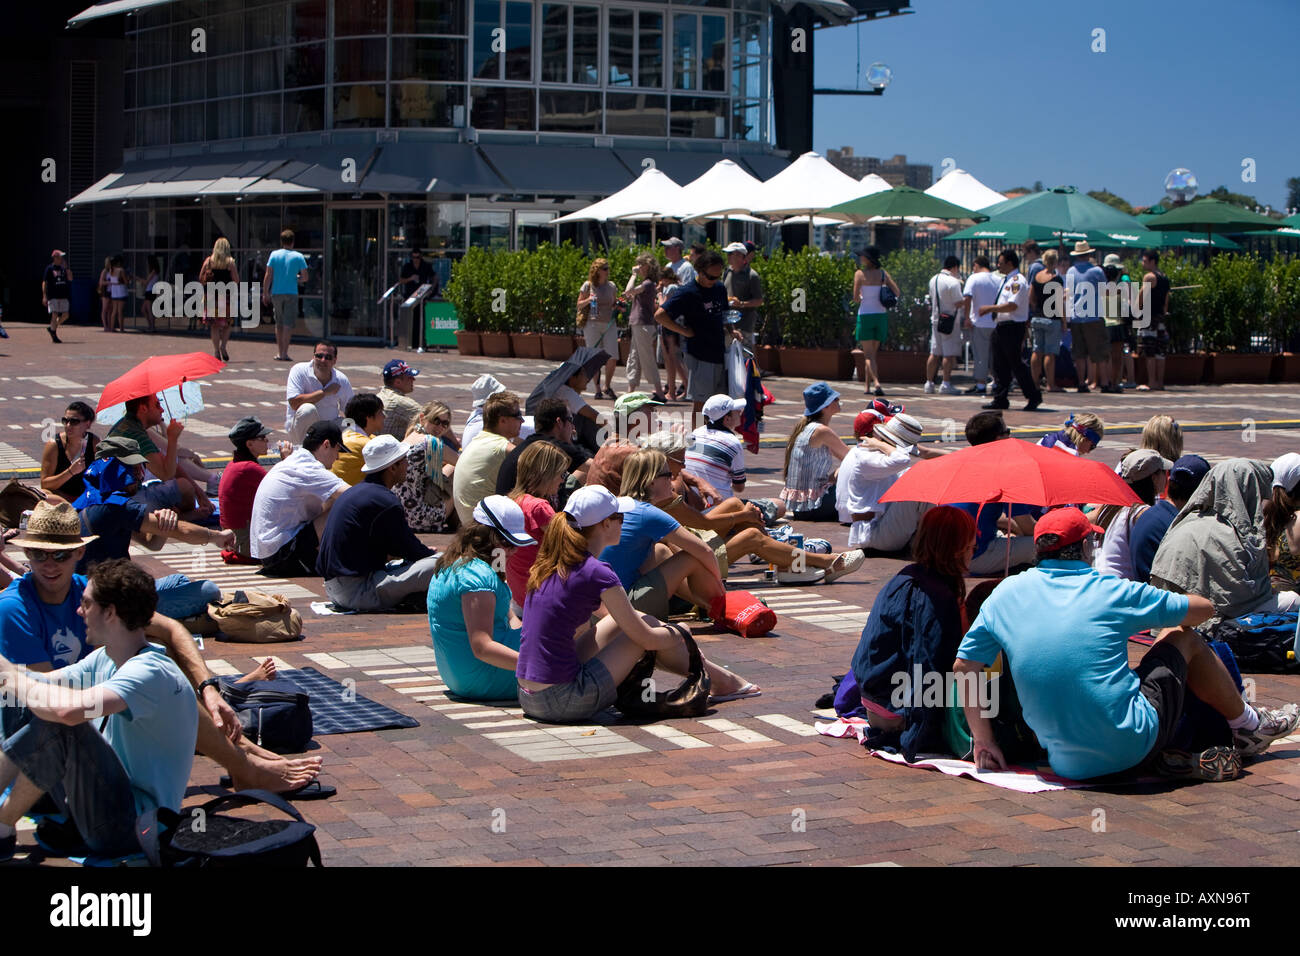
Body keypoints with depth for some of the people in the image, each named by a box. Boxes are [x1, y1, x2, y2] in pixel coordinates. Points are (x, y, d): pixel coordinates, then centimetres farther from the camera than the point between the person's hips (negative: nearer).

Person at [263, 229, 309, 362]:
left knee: (279, 323, 14)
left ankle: (279, 352, 16)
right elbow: (305, 277, 0)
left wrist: (265, 293, 4)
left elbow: (268, 276, -2)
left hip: (276, 293, 2)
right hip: (291, 293, -2)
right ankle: (284, 353, -6)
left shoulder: (274, 255, 1)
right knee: (288, 324, 0)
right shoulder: (298, 256, -1)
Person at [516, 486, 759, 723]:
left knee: (626, 619, 20)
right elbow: (646, 638, -6)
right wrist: (677, 635, 18)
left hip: (528, 698, 8)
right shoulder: (597, 573, -14)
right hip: (565, 702, -8)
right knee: (646, 624, 6)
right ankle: (719, 680, 26)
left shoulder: (551, 563, 10)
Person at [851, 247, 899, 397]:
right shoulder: (883, 274, 3)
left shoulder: (860, 274, -8)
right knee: (872, 353, 15)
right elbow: (896, 292, -4)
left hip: (865, 315, -4)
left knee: (868, 354, -3)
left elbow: (856, 299, -11)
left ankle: (877, 383, -22)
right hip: (881, 315, 4)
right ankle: (866, 386, 18)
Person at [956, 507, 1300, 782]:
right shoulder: (1112, 591, -1)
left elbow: (963, 666, 8)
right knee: (1183, 637, 20)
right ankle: (1248, 726, 37)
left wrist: (983, 741, 14)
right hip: (1131, 747, -3)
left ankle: (1171, 759, 15)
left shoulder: (1006, 593, 6)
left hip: (1066, 764, 4)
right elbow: (1203, 609, 12)